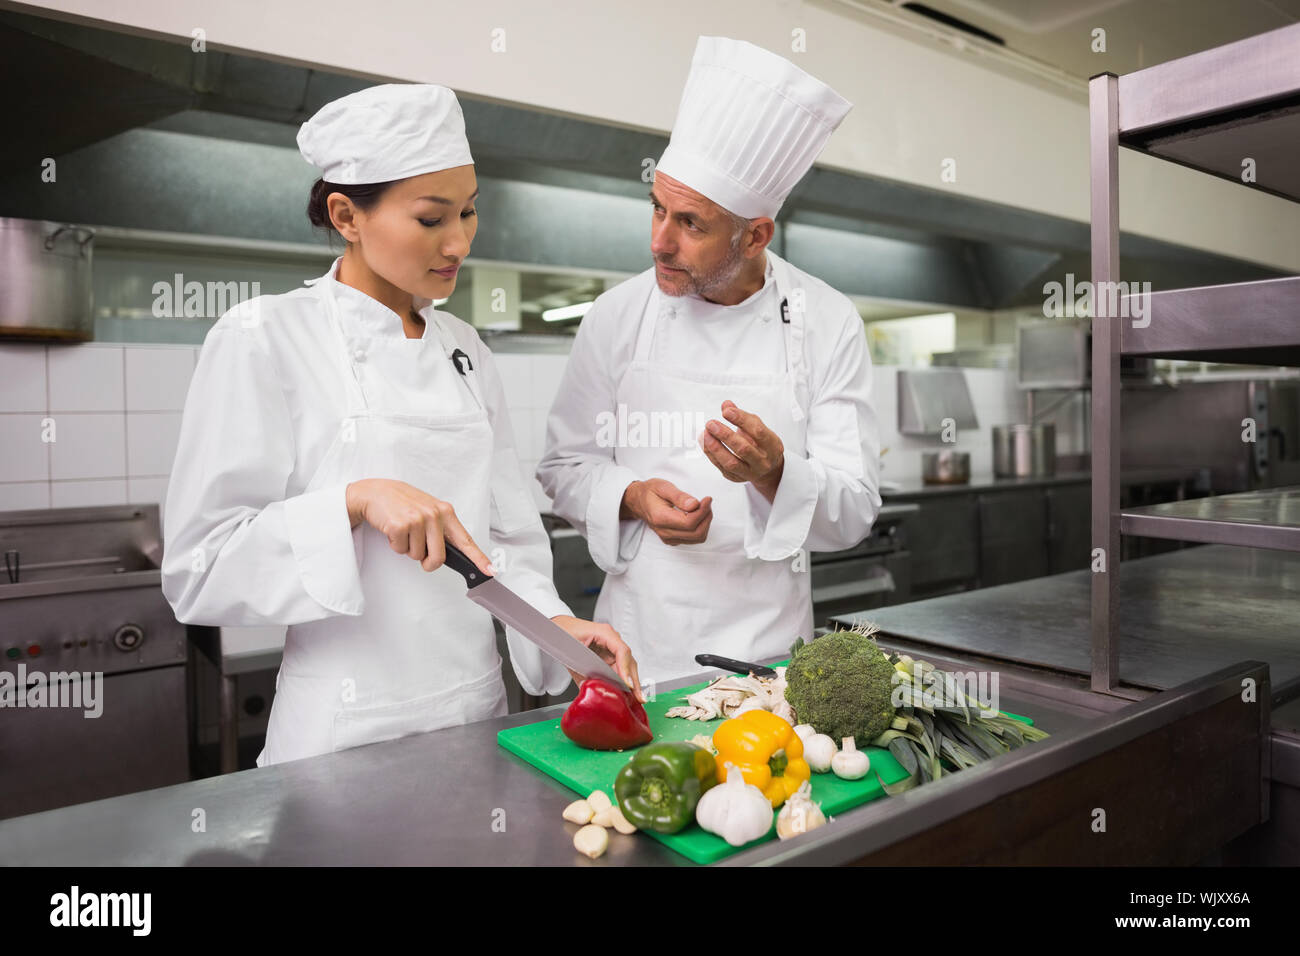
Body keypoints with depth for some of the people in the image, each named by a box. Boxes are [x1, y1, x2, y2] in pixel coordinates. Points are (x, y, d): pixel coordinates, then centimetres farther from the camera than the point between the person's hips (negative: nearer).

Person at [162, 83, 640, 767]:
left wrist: (553, 620, -7)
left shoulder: (462, 347, 6)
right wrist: (355, 501, -26)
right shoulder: (262, 340, -12)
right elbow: (197, 569, -14)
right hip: (348, 732, -5)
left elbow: (506, 529, 9)